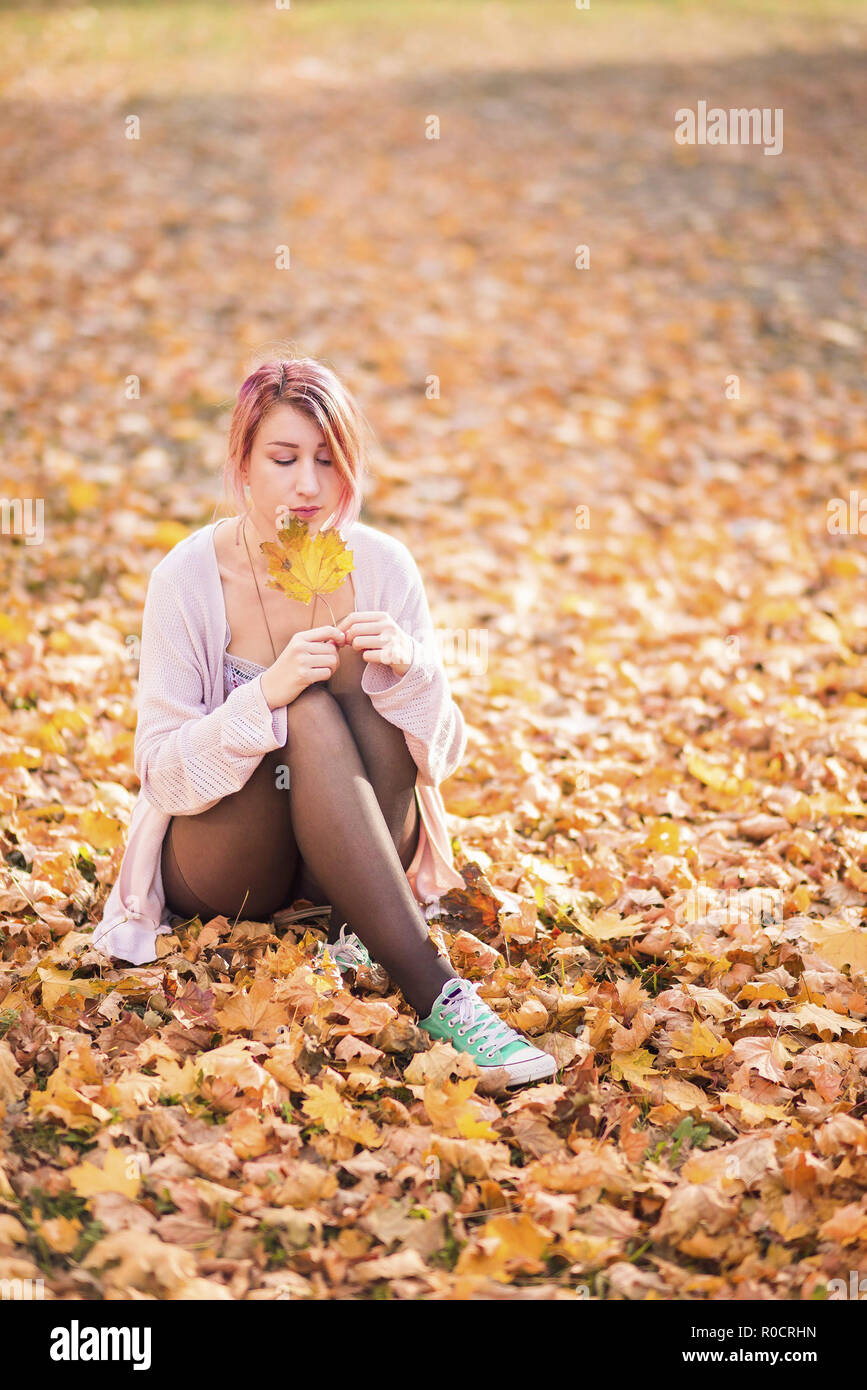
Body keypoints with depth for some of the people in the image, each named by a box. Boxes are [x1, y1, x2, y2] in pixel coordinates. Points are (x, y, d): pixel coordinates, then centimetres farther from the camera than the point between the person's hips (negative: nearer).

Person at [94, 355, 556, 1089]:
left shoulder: (382, 567, -7)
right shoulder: (190, 577, -13)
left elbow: (444, 753, -6)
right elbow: (163, 773, -16)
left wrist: (410, 665, -27)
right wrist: (267, 696, -32)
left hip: (350, 853, 2)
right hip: (219, 863, -2)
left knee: (361, 672, -25)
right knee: (311, 710, -33)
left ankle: (360, 925, -26)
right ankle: (435, 993, -41)